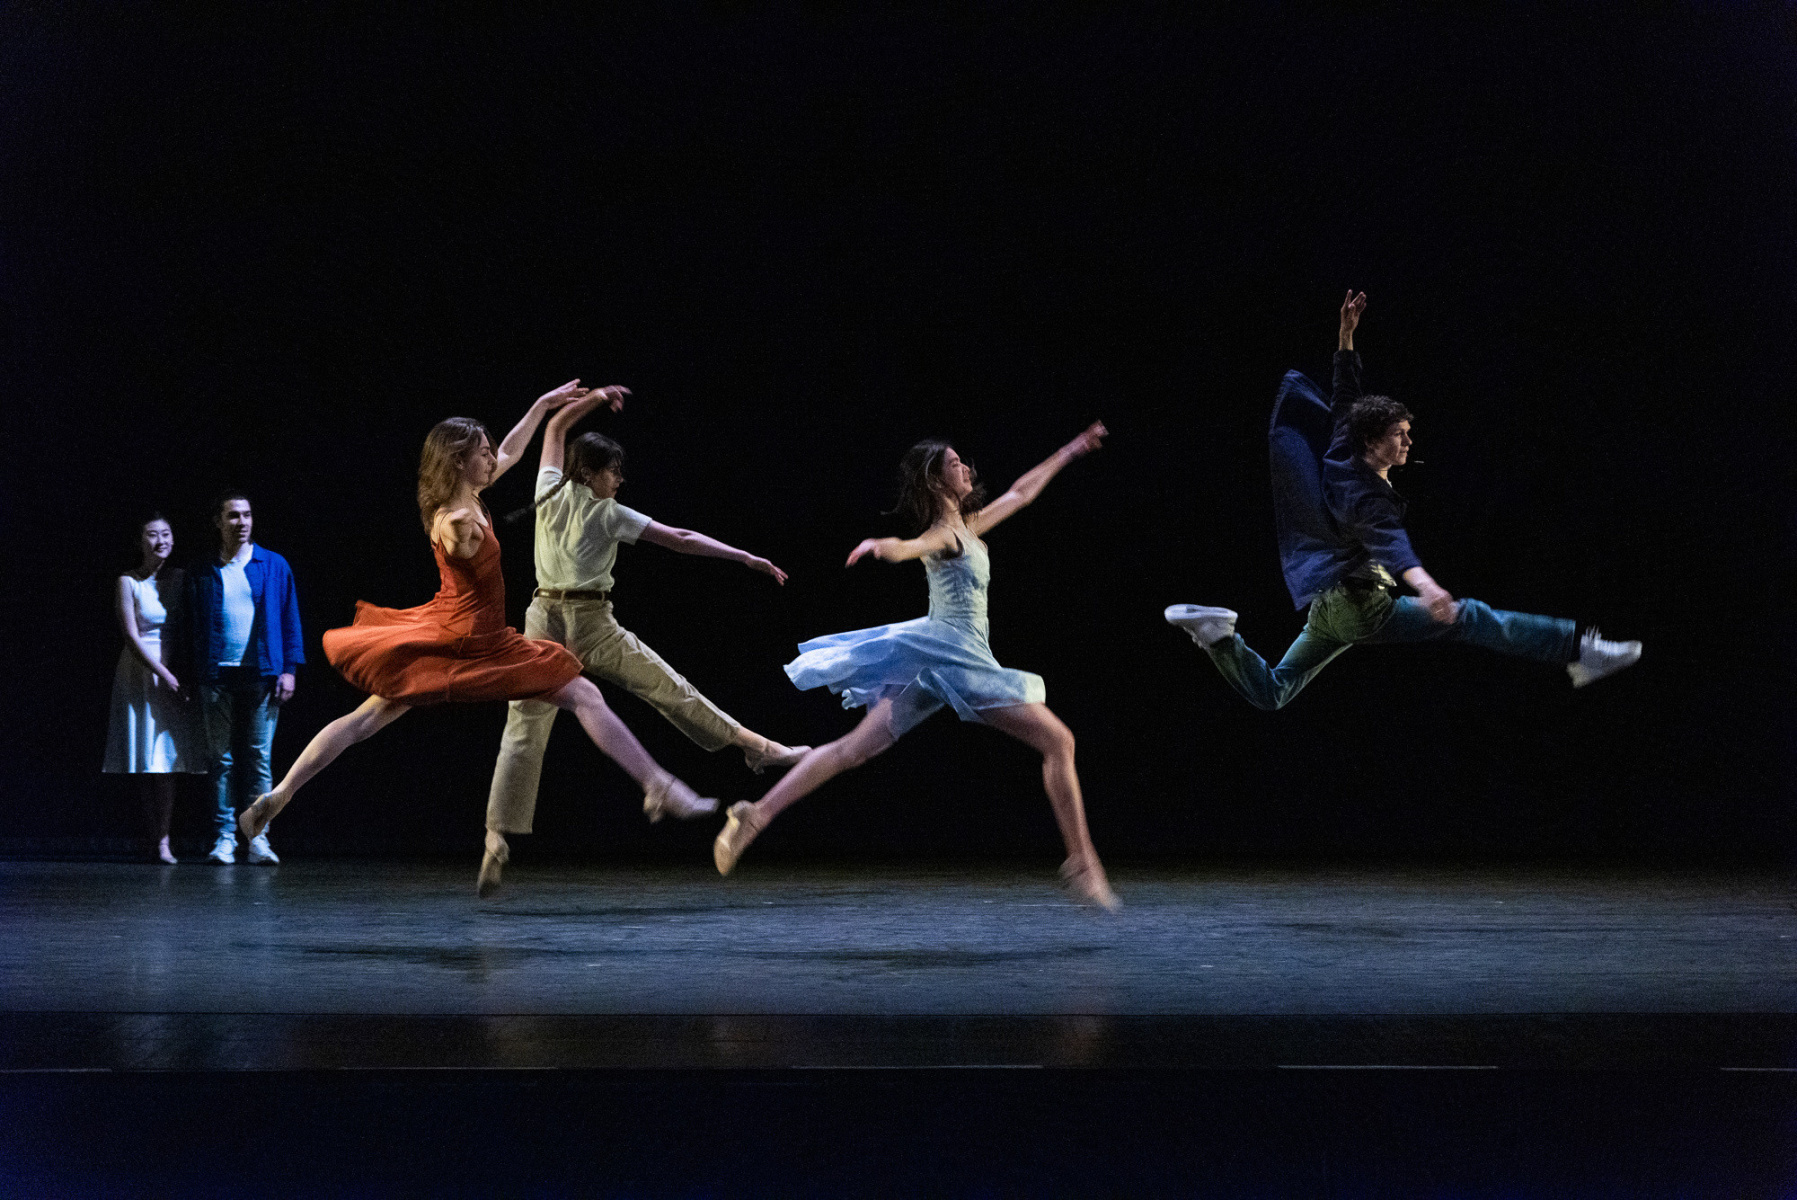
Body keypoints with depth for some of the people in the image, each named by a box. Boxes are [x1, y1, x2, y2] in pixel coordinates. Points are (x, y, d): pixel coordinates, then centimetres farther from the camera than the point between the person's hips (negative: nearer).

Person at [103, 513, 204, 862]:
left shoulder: (181, 578, 7)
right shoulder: (129, 583, -2)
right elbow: (132, 637, -8)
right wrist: (164, 675, -16)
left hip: (176, 673, 2)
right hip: (141, 673, -2)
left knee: (166, 762, -3)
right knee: (146, 763, -1)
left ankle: (162, 841, -3)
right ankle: (158, 841, 5)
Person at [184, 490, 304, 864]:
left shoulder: (274, 566, 8)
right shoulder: (202, 573, 8)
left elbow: (289, 620, 7)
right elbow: (192, 627, 9)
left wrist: (289, 669, -2)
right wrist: (195, 676, 2)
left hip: (261, 676, 0)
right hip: (217, 677, 0)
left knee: (259, 758, -1)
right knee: (222, 759, 1)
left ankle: (258, 837, 1)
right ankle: (225, 837, 4)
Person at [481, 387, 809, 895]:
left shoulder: (550, 493, 4)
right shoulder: (609, 515, -5)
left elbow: (555, 428, 22)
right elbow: (681, 539, -5)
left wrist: (594, 398, 22)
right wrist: (748, 558, -3)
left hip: (543, 622, 3)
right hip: (591, 625, -3)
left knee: (523, 731, -1)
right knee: (670, 689, 8)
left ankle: (498, 836, -11)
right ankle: (759, 748, 17)